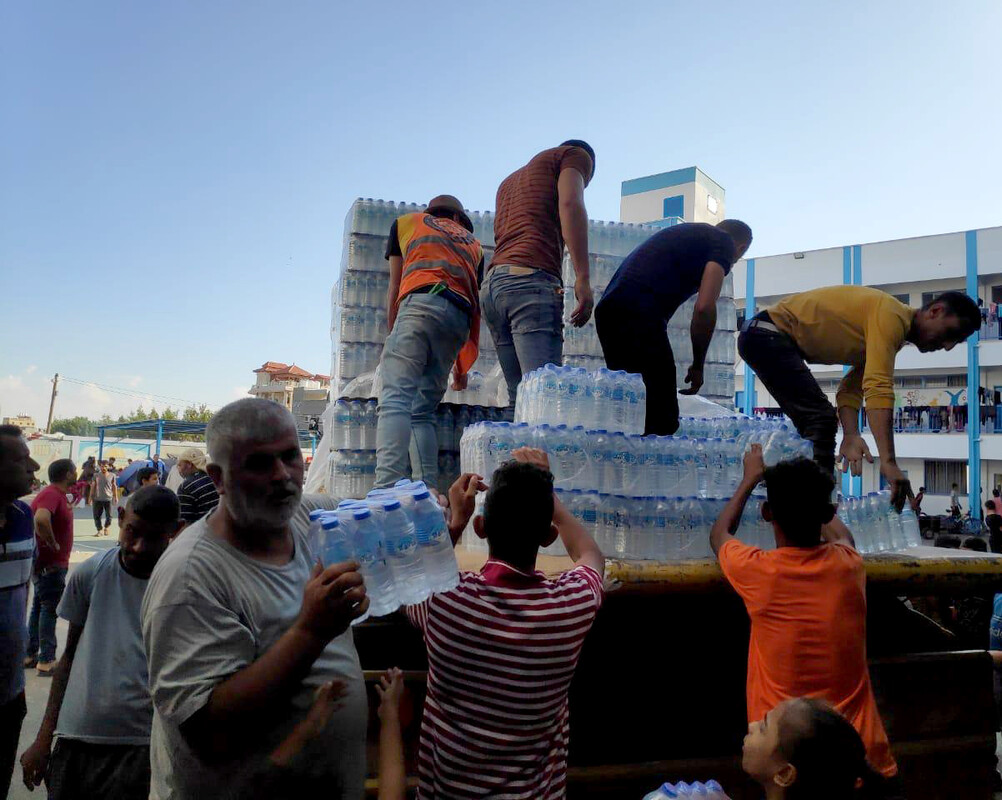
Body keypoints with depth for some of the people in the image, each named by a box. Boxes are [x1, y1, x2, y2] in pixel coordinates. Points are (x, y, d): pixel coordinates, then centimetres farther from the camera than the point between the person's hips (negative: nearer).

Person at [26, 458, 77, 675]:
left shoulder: (58, 494, 9)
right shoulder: (51, 494, -21)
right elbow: (41, 519, -39)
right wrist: (53, 544, -26)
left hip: (51, 563, 10)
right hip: (50, 565, -10)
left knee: (39, 607, 17)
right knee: (49, 610, -2)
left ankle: (30, 655, 28)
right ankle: (46, 661, 6)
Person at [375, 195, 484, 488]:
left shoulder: (407, 222, 28)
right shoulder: (474, 244, 34)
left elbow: (394, 289, 24)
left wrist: (393, 335, 31)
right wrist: (462, 366, 35)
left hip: (422, 302, -4)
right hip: (460, 318, 4)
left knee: (394, 401, -17)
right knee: (423, 411, 8)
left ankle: (387, 488, -34)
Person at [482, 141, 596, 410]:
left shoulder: (510, 181, 36)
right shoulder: (576, 154, 15)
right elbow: (570, 203, -5)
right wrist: (583, 278, -14)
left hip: (491, 286, 8)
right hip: (531, 280, -7)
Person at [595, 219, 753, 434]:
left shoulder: (686, 231, 31)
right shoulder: (724, 242, 8)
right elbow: (704, 307, -6)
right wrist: (698, 366, 4)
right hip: (639, 314, -9)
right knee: (662, 418, -5)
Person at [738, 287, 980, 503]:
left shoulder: (894, 332, 12)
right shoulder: (892, 315, -19)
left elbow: (852, 388, 5)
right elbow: (878, 388, -29)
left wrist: (851, 435, -12)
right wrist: (889, 462, -32)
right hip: (769, 332, -11)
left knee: (818, 424, 14)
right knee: (822, 420, -17)